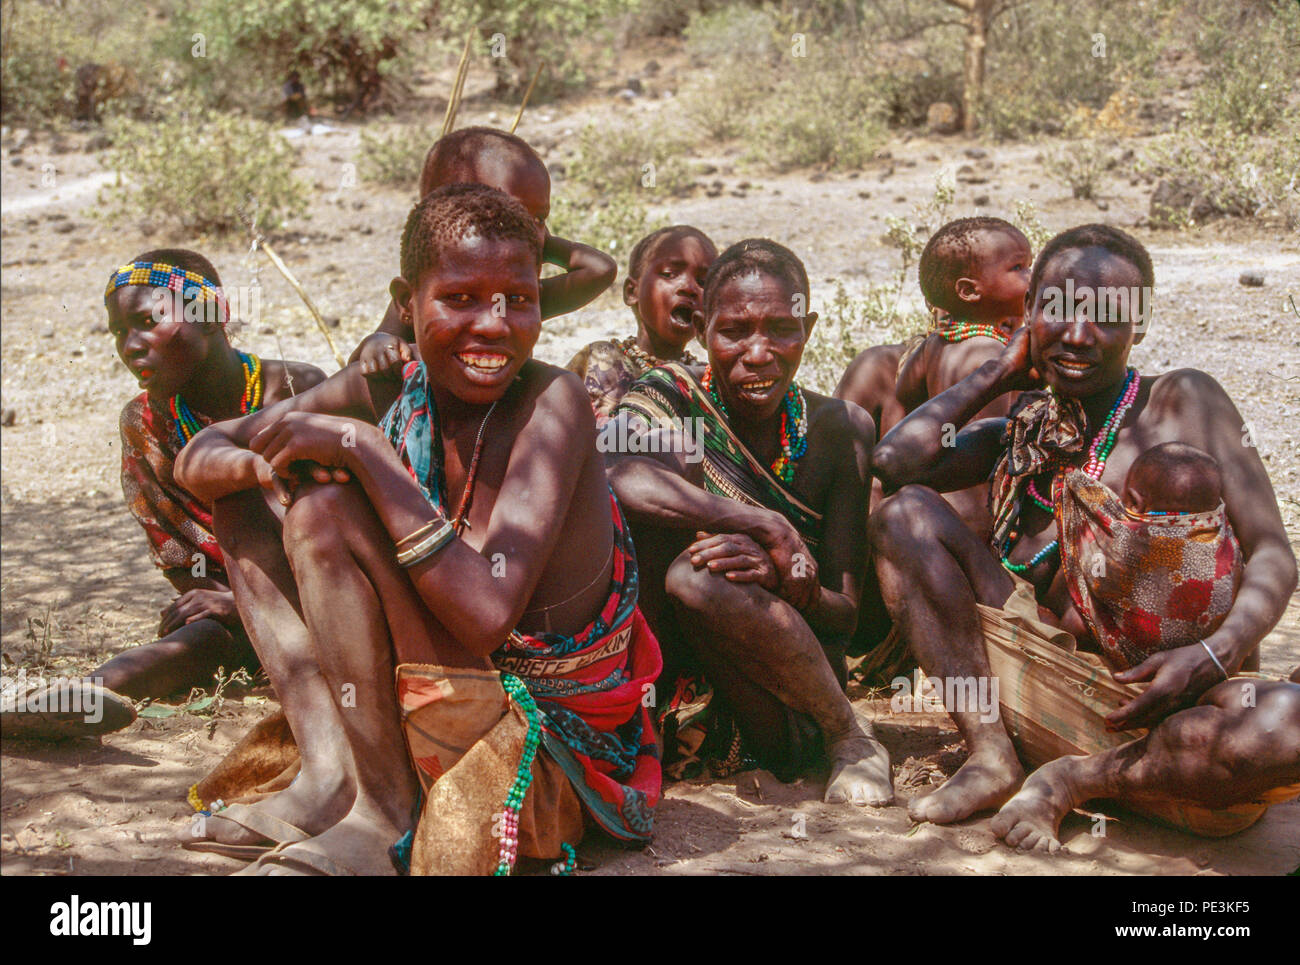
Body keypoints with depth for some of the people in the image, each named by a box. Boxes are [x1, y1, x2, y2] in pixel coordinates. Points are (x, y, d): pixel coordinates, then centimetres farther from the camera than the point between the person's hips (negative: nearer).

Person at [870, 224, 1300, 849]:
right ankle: (990, 756, -8)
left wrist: (1214, 654, -22)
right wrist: (998, 375, 6)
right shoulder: (1017, 436, 13)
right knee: (905, 513, -5)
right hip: (1058, 694, 3)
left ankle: (1074, 777, -13)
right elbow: (895, 461, -6)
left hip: (1179, 710, -3)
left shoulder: (1186, 402, 2)